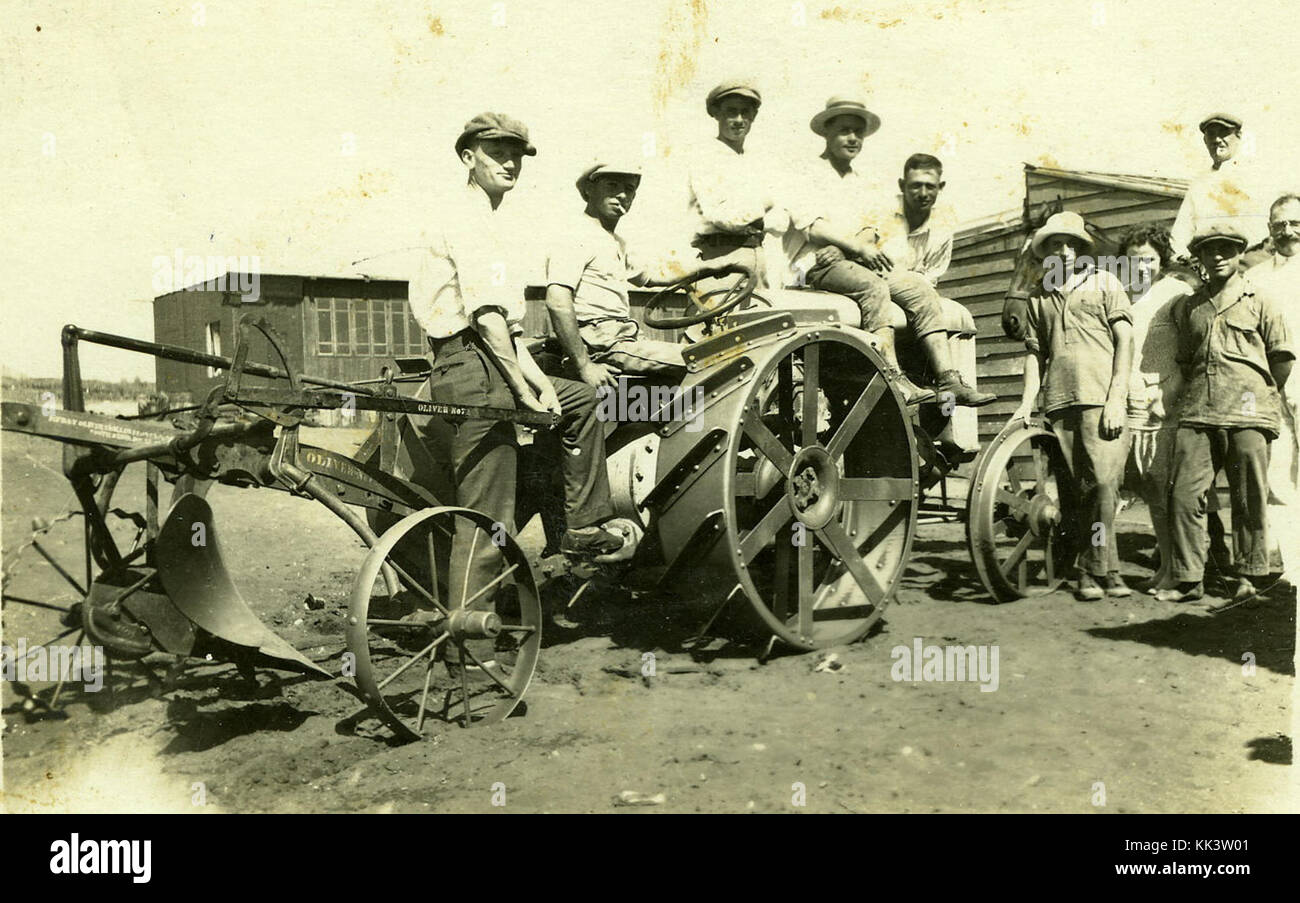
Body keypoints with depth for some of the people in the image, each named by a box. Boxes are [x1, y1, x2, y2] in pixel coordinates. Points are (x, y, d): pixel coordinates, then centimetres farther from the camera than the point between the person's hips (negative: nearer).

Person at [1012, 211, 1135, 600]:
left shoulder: (1104, 282, 10)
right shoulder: (1040, 296, 18)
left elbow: (1125, 341, 4)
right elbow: (1035, 352, 19)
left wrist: (1116, 398, -6)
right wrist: (1027, 403, 7)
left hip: (1101, 400, -3)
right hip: (1059, 403, 3)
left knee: (1104, 482, -13)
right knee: (1080, 489, 2)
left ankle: (1094, 568, -4)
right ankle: (1107, 570, 8)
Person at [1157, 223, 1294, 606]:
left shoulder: (1259, 302, 9)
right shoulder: (1186, 306, 18)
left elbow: (1282, 359, 10)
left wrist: (1260, 395, 12)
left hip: (1247, 415, -2)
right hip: (1197, 414, 3)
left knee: (1249, 498, -1)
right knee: (1184, 494, -6)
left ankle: (1248, 575, 10)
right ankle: (1189, 579, 0)